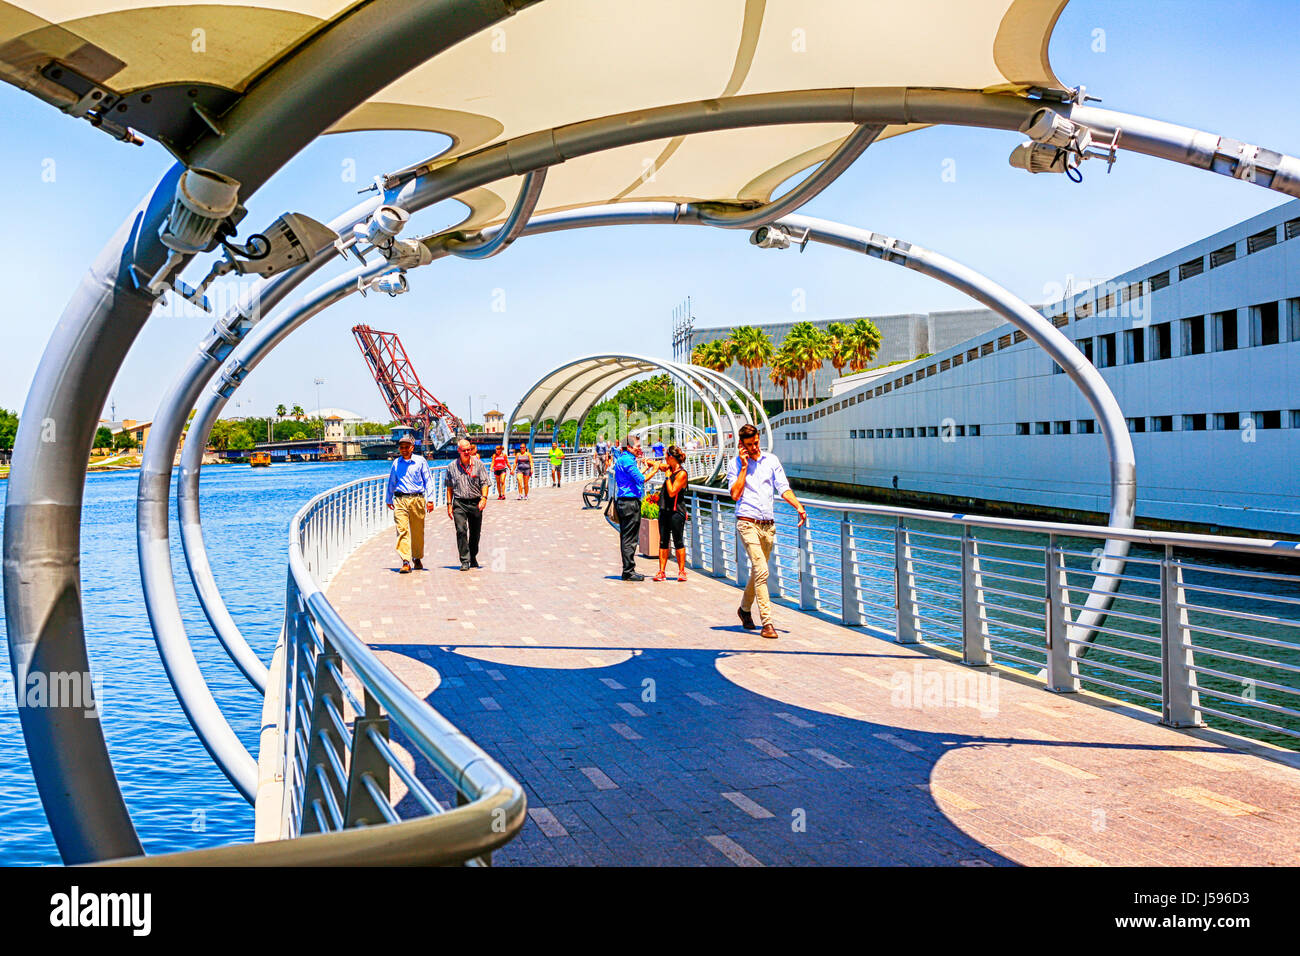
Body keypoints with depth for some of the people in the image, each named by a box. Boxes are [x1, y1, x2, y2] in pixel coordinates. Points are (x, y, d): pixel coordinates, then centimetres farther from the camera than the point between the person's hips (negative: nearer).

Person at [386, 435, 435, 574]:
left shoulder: (420, 461, 5)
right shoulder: (396, 463, 12)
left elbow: (428, 480, 5)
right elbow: (391, 482, 23)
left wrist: (430, 499, -2)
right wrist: (388, 499, 27)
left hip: (417, 499, -1)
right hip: (400, 500, 1)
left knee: (418, 531, 6)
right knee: (402, 530, -11)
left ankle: (417, 559, 23)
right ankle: (406, 562, -14)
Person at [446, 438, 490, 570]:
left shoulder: (479, 465, 2)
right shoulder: (452, 467, 6)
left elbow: (485, 483, -1)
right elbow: (449, 487, 13)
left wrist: (484, 498, -17)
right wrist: (449, 504, 6)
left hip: (475, 503, 1)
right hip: (459, 503, -1)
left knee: (475, 533, 10)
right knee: (461, 531, -14)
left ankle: (473, 557, 30)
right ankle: (464, 561, -12)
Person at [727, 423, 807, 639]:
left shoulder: (771, 460, 10)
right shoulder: (734, 464, 2)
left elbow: (783, 488, 5)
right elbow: (735, 494, -9)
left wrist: (798, 506, -10)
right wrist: (744, 467, -8)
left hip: (768, 525, 4)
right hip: (747, 523, -4)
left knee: (758, 571, 15)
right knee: (761, 571, -16)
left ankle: (745, 609, 38)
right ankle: (767, 622, -15)